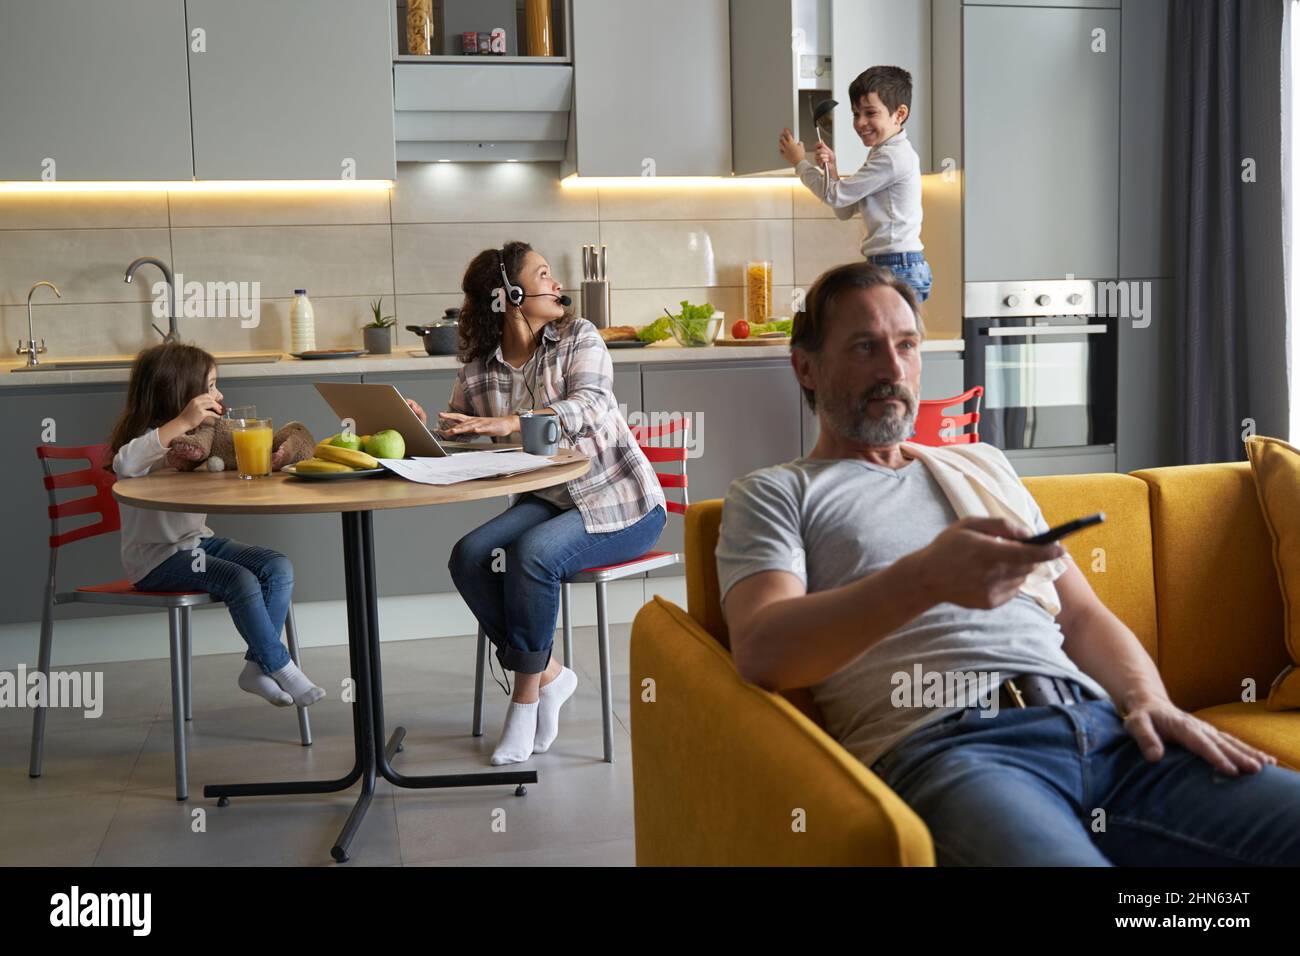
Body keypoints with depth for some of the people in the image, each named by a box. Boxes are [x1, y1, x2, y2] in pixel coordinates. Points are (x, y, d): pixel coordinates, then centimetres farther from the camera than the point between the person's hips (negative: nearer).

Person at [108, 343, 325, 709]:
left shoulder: (203, 435, 12)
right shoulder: (151, 438, -15)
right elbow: (125, 464, -37)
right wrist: (182, 423, -38)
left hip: (198, 541, 8)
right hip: (156, 555, -8)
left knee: (279, 568, -10)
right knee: (240, 580, -27)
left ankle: (258, 666, -5)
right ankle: (281, 668, -11)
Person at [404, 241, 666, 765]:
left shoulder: (578, 337, -5)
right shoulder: (476, 373, 3)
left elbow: (590, 405, -23)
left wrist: (510, 422, -37)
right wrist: (424, 429, -19)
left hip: (617, 504, -4)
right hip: (547, 501, 4)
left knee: (533, 552, -30)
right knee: (469, 557, -20)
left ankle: (526, 693, -8)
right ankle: (547, 673, -3)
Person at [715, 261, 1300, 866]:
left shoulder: (982, 465, 30)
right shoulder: (772, 493, 12)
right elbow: (760, 651, -7)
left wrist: (1148, 699, 3)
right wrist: (924, 578, -22)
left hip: (1100, 725, 6)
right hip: (942, 743, -5)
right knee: (1061, 855, -39)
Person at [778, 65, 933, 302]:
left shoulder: (892, 157, -13)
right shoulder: (885, 154, 20)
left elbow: (836, 195, -9)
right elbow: (845, 210, 19)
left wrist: (800, 162, 5)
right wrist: (831, 169, 3)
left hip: (899, 269, -10)